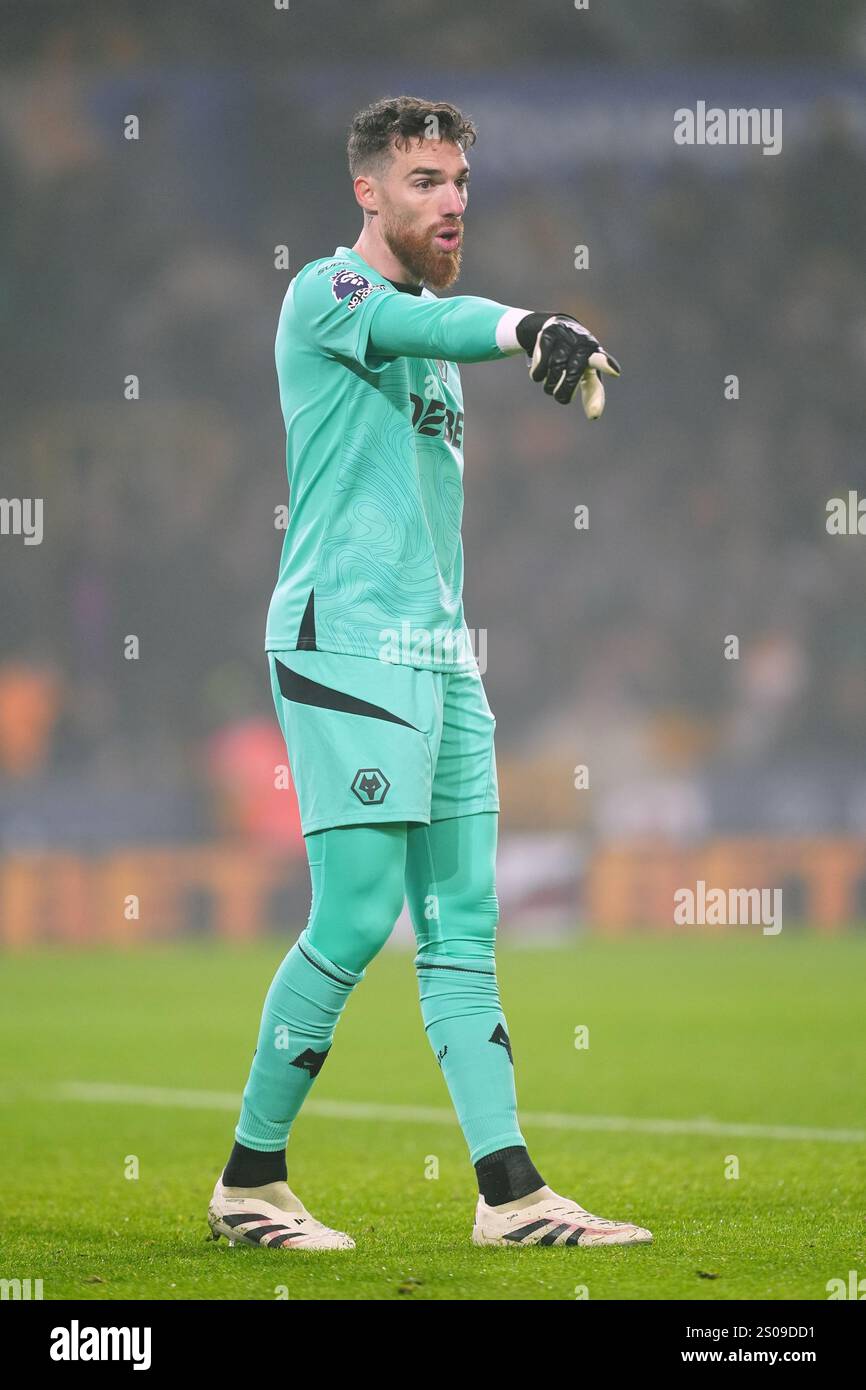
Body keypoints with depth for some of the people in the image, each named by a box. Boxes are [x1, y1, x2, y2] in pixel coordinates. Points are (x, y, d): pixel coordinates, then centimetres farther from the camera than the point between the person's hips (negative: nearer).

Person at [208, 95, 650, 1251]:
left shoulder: (429, 332, 21)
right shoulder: (325, 292, -6)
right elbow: (426, 324, -28)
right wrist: (529, 328, -48)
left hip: (438, 655, 9)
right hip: (344, 641, -9)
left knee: (463, 927, 4)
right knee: (355, 917, -12)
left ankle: (511, 1193, 2)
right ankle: (249, 1180, 0)